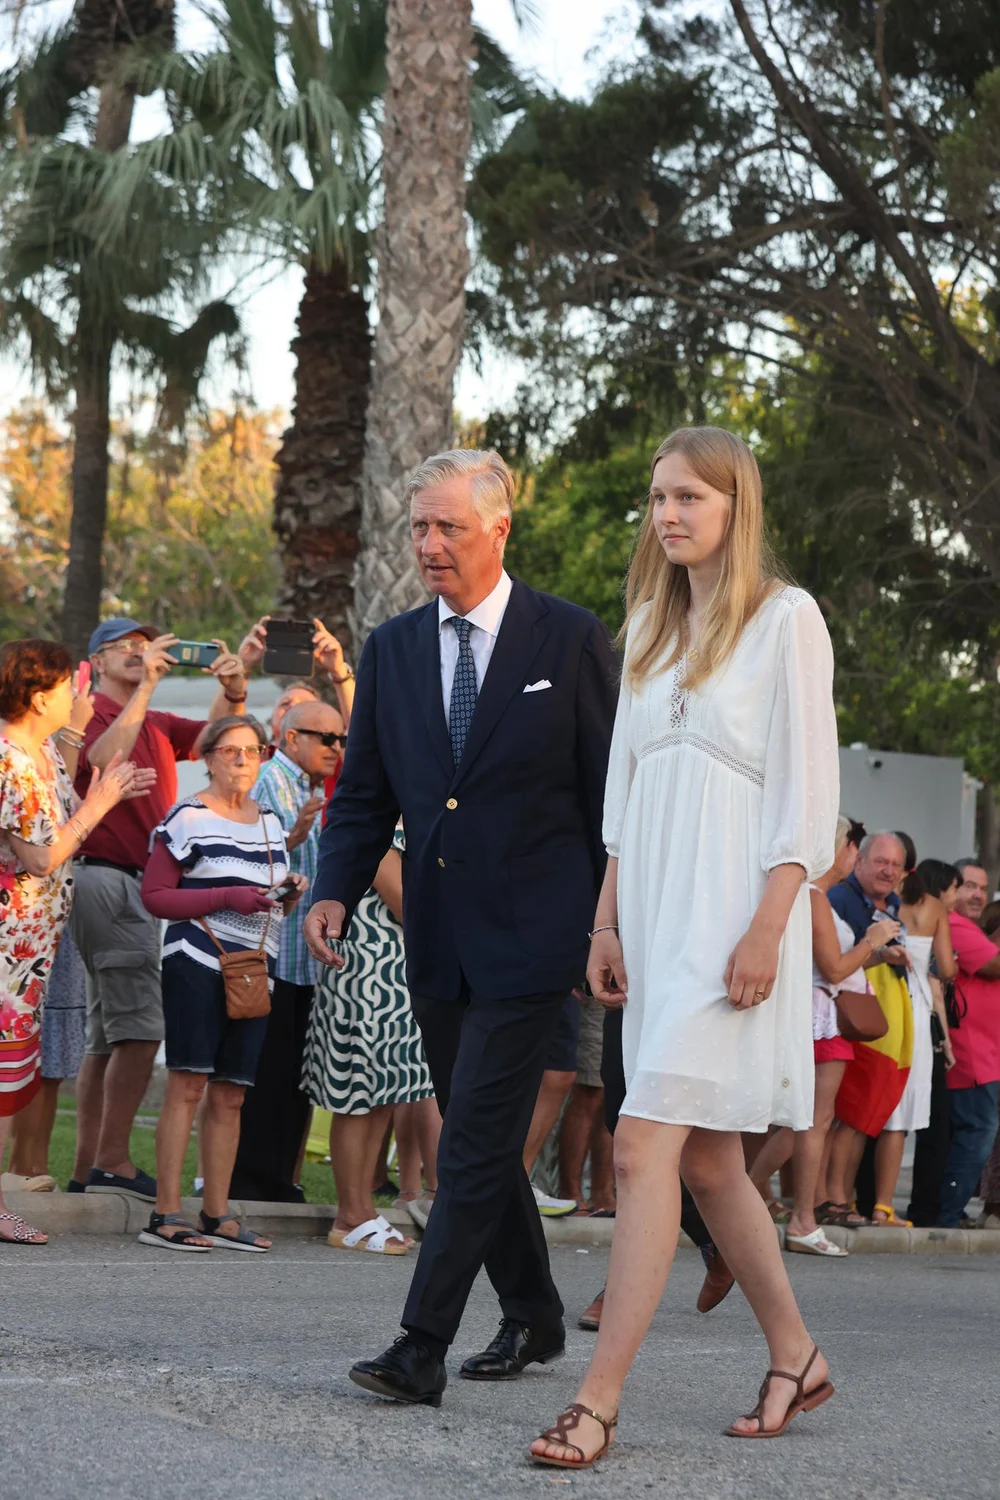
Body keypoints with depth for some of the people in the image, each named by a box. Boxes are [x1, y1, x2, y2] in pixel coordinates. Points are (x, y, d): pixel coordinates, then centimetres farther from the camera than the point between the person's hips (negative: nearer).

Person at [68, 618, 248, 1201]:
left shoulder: (158, 726, 21)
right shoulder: (91, 713, -3)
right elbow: (102, 760, -22)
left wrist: (234, 690, -11)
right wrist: (147, 686, -22)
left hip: (138, 883, 10)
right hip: (107, 875, -9)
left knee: (110, 1034, 9)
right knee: (141, 1025, -15)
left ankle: (88, 1169, 12)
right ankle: (113, 1161, -14)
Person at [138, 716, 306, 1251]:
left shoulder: (270, 822, 18)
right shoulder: (189, 818, -3)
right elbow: (154, 895, -7)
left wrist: (289, 894, 7)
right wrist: (226, 897, -15)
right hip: (196, 963, -6)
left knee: (230, 1095, 6)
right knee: (188, 1084, -10)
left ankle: (217, 1216, 11)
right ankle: (165, 1215, -9)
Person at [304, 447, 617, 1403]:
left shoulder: (571, 640, -3)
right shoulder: (391, 650, 10)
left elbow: (612, 790, -1)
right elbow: (364, 793, 12)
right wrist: (335, 890, -5)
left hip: (529, 933, -6)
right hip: (437, 937, 6)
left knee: (473, 1144, -10)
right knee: (482, 1142, 14)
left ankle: (421, 1349, -11)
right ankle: (533, 1318, 30)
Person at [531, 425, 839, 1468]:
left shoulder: (785, 619, -3)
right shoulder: (650, 626, 17)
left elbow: (809, 790, -8)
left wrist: (768, 929, -17)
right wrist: (607, 923, 12)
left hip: (730, 913, -7)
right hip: (652, 910, 7)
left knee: (645, 1146, -15)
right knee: (706, 1160, 11)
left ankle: (598, 1401, -16)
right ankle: (795, 1359, 26)